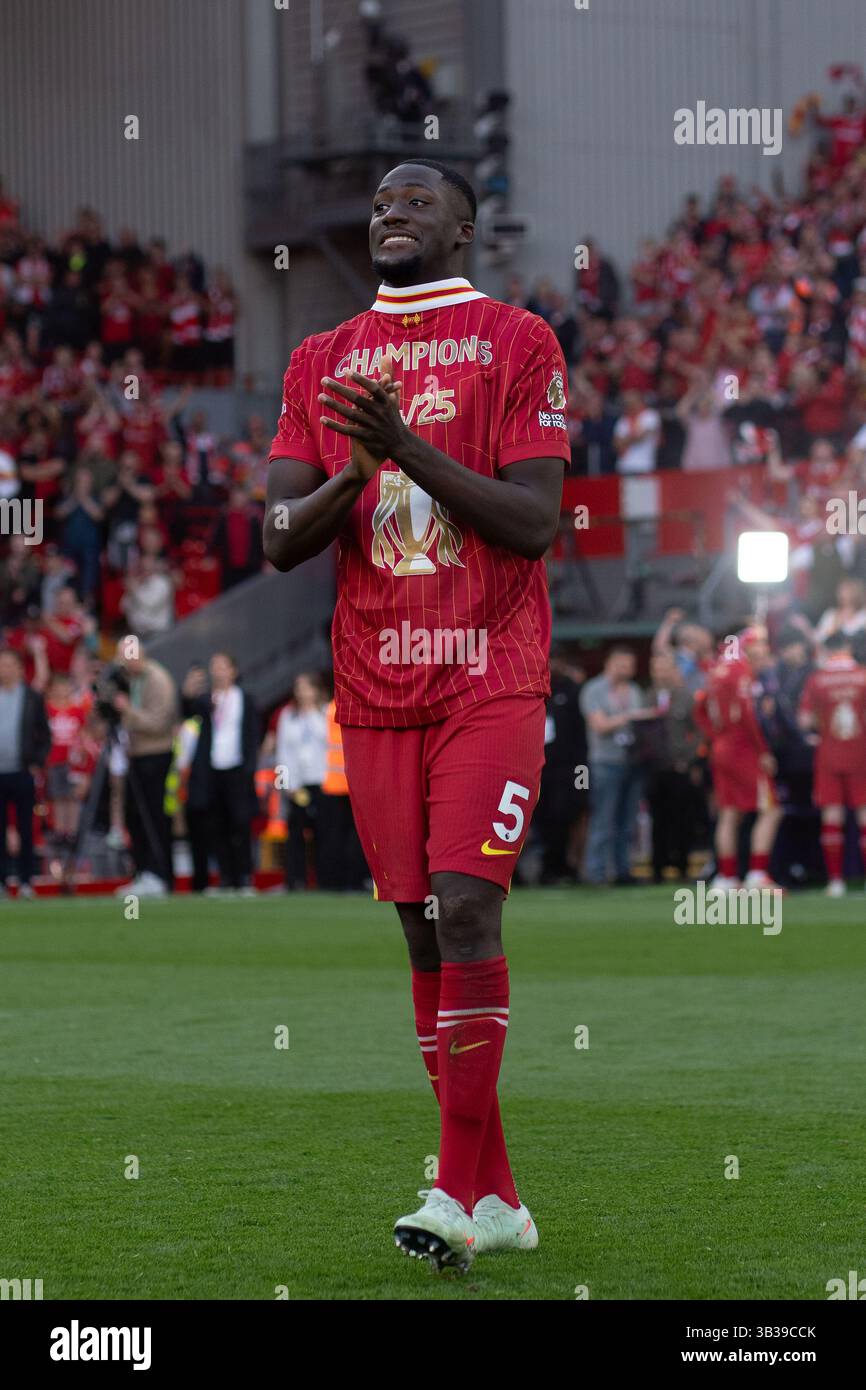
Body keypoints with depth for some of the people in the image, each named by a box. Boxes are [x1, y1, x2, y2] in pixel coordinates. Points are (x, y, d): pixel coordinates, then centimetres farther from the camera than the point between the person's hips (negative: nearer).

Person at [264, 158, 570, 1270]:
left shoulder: (516, 344, 2)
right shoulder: (320, 363, 14)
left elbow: (535, 522, -8)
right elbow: (279, 541, 8)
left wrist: (407, 444, -18)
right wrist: (354, 470, -12)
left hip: (493, 678, -4)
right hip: (375, 688, 4)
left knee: (467, 906, -16)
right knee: (426, 928, 4)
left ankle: (458, 1188, -15)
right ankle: (495, 1198, 9)